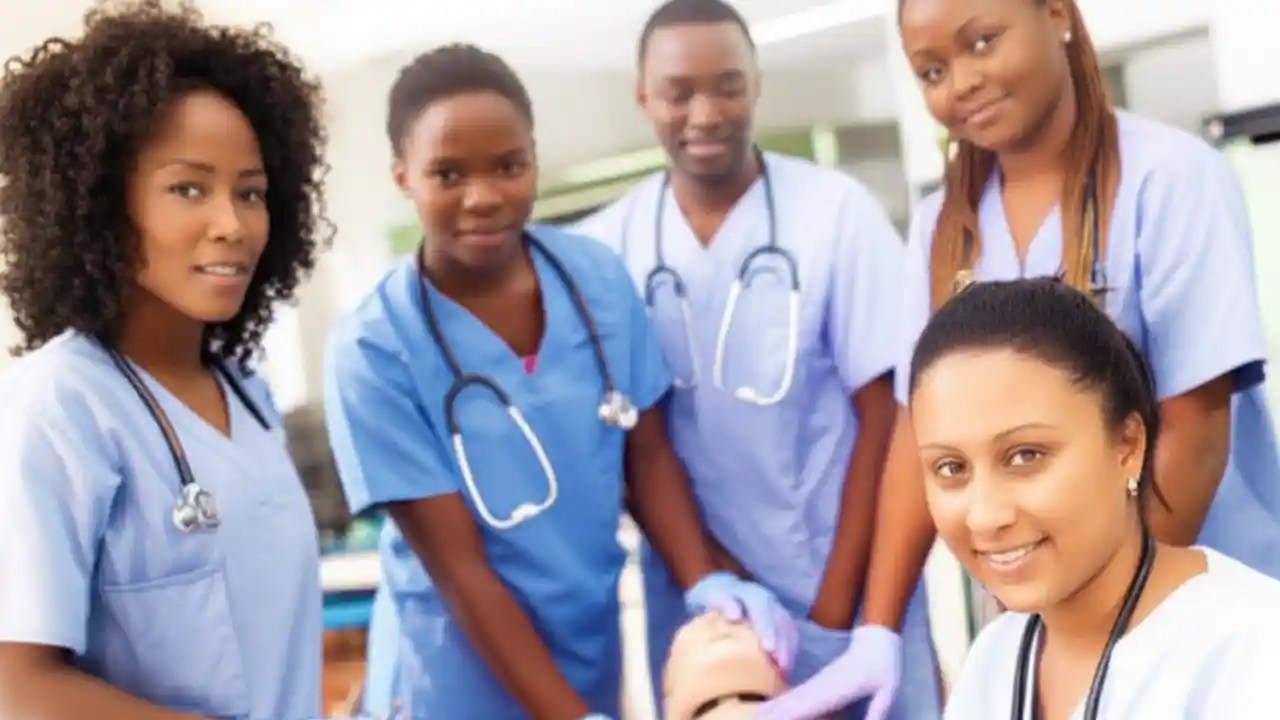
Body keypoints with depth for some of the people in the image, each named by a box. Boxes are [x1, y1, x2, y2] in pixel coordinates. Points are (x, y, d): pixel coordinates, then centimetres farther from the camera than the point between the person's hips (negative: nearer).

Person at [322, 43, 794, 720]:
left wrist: (705, 584, -14)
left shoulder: (599, 278, -7)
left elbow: (648, 456, 2)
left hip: (596, 647, 4)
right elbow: (459, 568, -18)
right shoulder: (374, 351, -19)